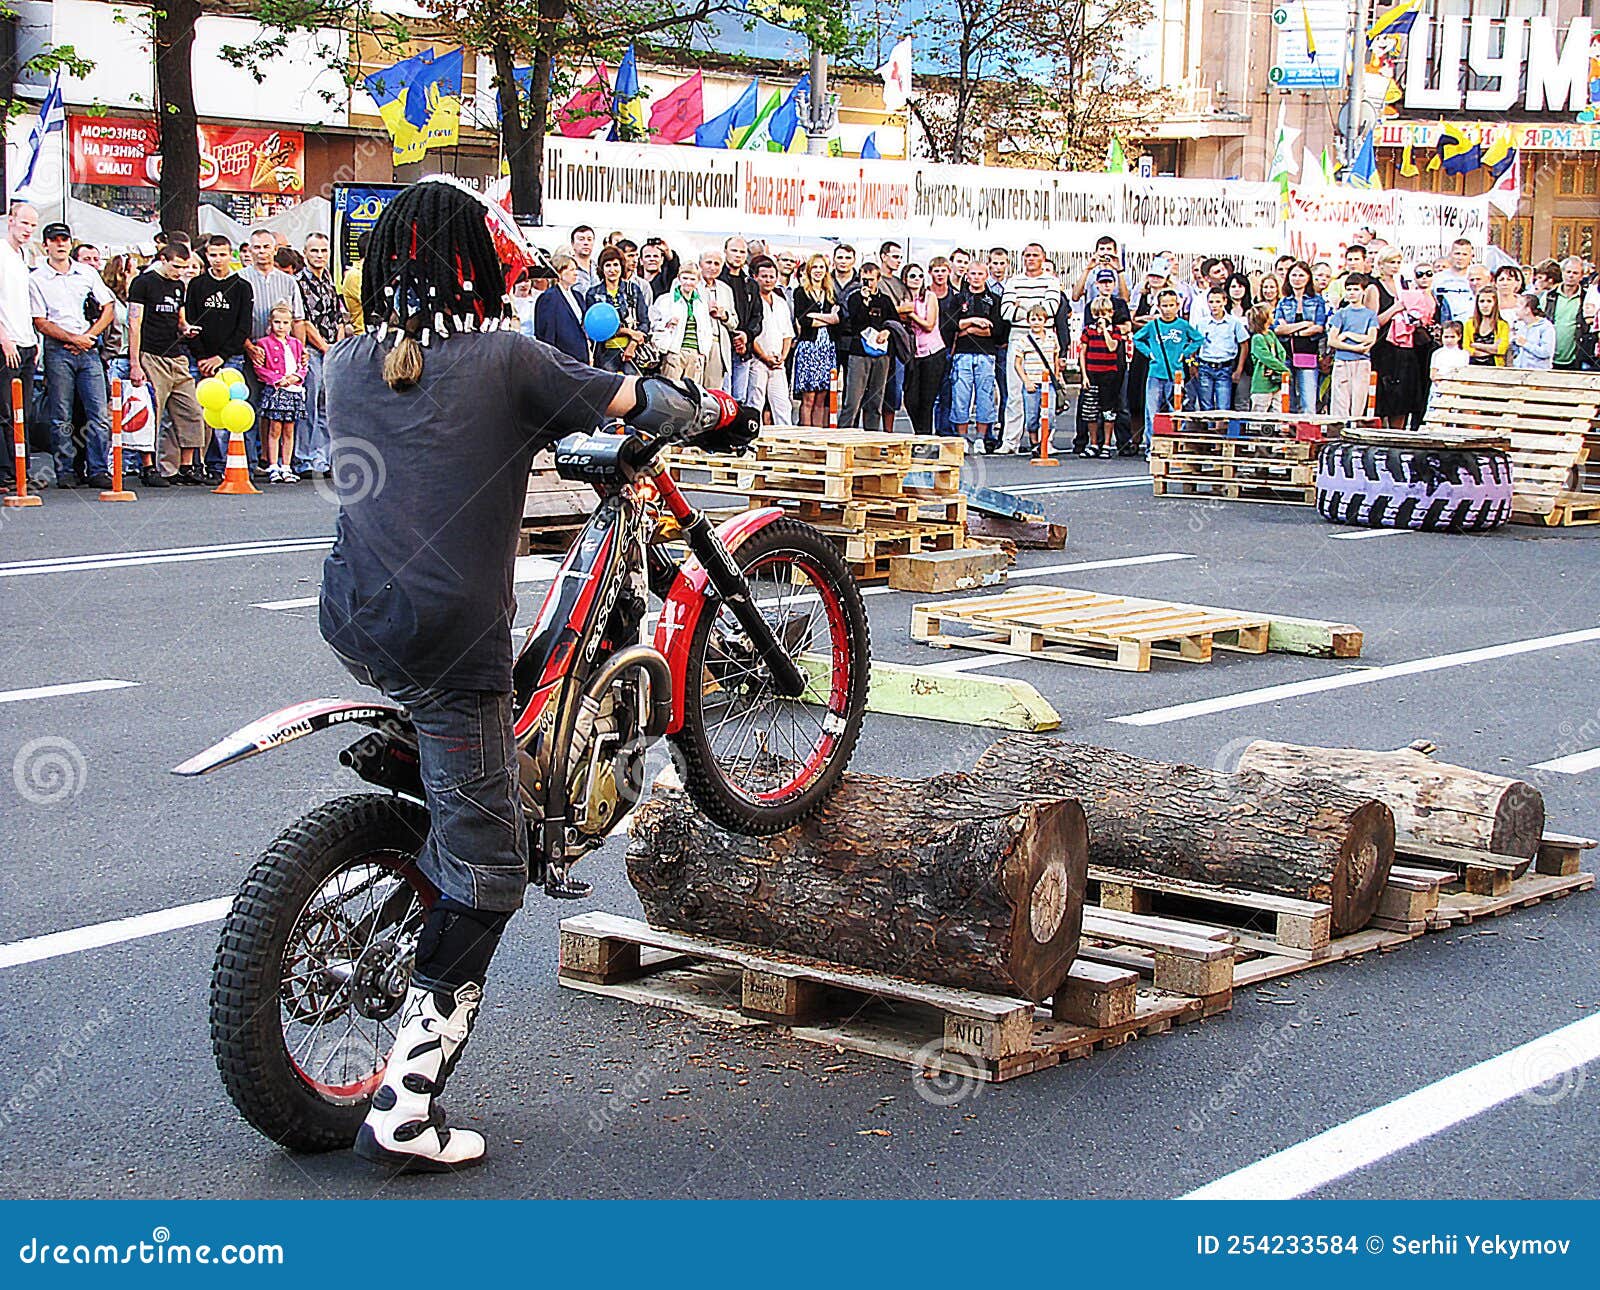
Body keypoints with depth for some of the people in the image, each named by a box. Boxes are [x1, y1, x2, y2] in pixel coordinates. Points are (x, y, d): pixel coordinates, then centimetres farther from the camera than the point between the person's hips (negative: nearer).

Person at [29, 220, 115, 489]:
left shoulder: (88, 273, 13)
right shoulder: (36, 279, 4)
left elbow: (108, 309, 12)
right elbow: (40, 322, -2)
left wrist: (88, 336, -2)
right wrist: (73, 339, -12)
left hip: (89, 349, 2)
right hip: (57, 350, -2)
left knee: (99, 414, -4)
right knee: (61, 417, 0)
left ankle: (98, 470, -1)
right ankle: (65, 472, 5)